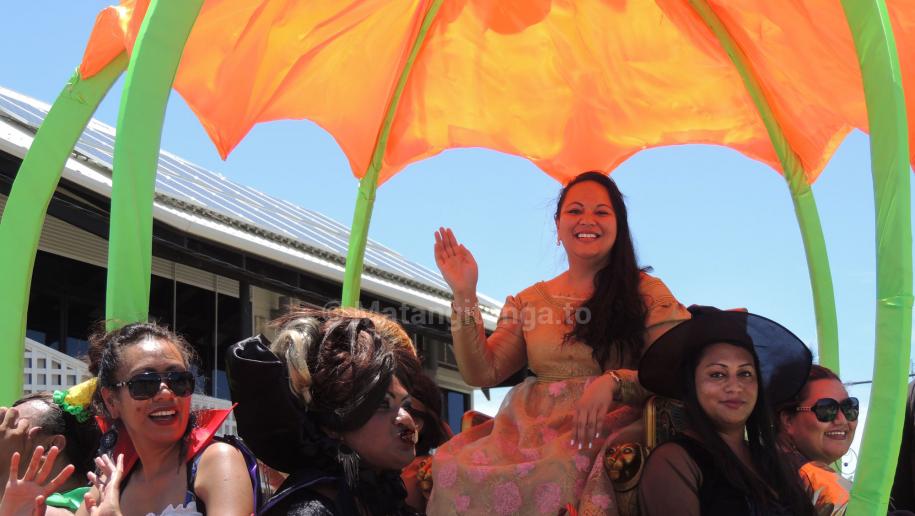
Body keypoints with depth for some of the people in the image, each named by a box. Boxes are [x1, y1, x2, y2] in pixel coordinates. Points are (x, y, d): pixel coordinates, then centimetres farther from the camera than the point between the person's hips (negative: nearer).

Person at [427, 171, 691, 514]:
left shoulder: (647, 293, 9)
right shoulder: (529, 302, 19)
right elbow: (482, 373, 9)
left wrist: (613, 382, -20)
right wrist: (465, 295, 0)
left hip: (608, 431, -4)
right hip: (534, 431, 4)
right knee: (456, 467, -28)